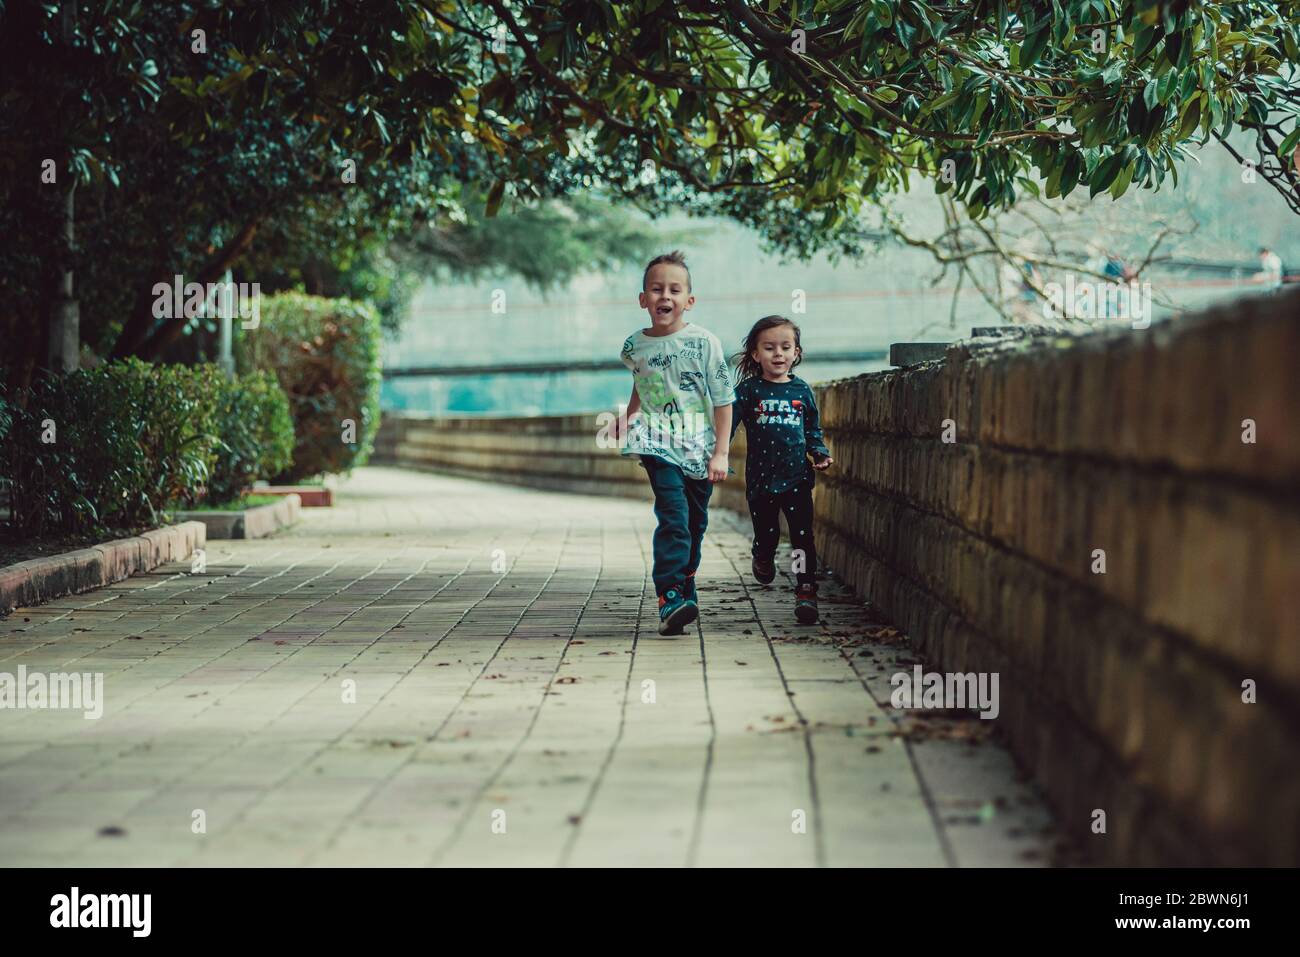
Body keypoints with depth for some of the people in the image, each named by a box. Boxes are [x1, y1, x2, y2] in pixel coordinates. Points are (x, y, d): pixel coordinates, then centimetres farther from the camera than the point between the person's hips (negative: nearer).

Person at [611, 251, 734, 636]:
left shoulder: (704, 343, -5)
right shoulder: (635, 346, 2)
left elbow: (723, 401, -2)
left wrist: (720, 453, -5)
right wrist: (628, 420, 15)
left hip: (699, 449, 1)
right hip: (659, 445, -1)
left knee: (695, 523, 11)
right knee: (673, 517, -18)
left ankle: (685, 587, 32)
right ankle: (670, 598, -25)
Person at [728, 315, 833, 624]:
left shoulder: (802, 390, 7)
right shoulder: (748, 390, -1)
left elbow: (813, 430, 17)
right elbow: (727, 423, -4)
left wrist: (820, 453, 1)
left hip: (797, 477, 1)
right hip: (761, 479, -1)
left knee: (802, 535, -6)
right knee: (766, 534, 9)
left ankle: (806, 592, -2)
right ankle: (763, 561, 43)